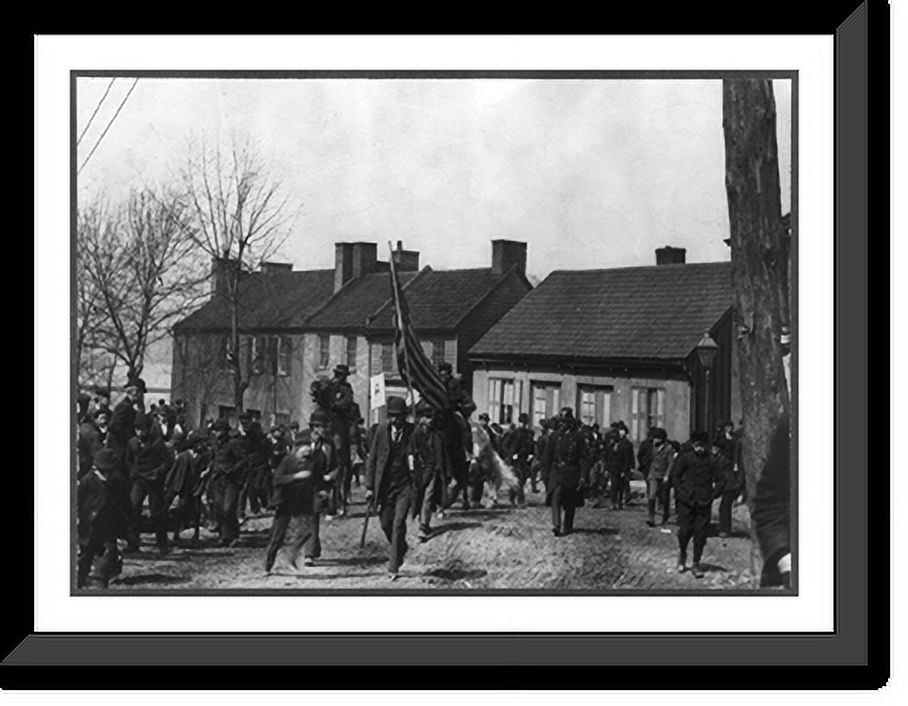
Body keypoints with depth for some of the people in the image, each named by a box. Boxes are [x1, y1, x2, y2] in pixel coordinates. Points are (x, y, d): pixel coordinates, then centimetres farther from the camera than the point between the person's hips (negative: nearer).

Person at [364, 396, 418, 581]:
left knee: (398, 523, -12)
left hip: (405, 485, -4)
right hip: (385, 485, 4)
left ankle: (393, 567, -4)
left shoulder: (413, 432, -9)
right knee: (385, 524, 11)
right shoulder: (382, 429, -1)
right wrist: (369, 486, 1)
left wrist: (417, 488, -10)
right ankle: (400, 548, 41)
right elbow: (372, 458, 4)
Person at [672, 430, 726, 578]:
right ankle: (682, 553, 25)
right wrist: (681, 493, -1)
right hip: (686, 501, -1)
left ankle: (696, 563, 11)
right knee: (685, 531, -4)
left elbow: (720, 481, 10)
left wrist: (713, 495, 0)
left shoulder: (711, 461, 3)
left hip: (704, 503, 1)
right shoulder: (685, 458, 0)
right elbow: (675, 476, 7)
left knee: (701, 535, 0)